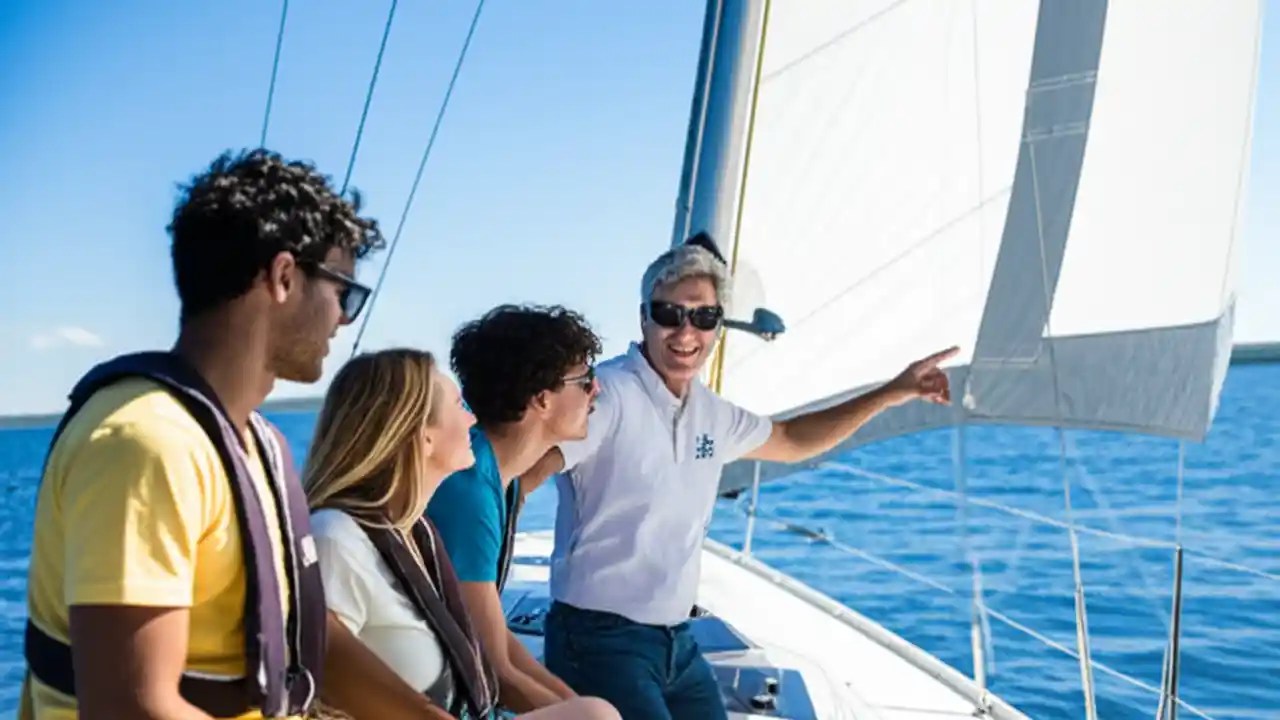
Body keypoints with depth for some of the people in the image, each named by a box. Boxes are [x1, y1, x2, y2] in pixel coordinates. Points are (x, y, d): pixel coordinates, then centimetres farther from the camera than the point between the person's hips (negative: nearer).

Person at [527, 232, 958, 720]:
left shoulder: (711, 413, 9)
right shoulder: (607, 395, -17)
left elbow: (790, 441, 26)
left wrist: (892, 393, 24)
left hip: (677, 642, 8)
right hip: (601, 639, -8)